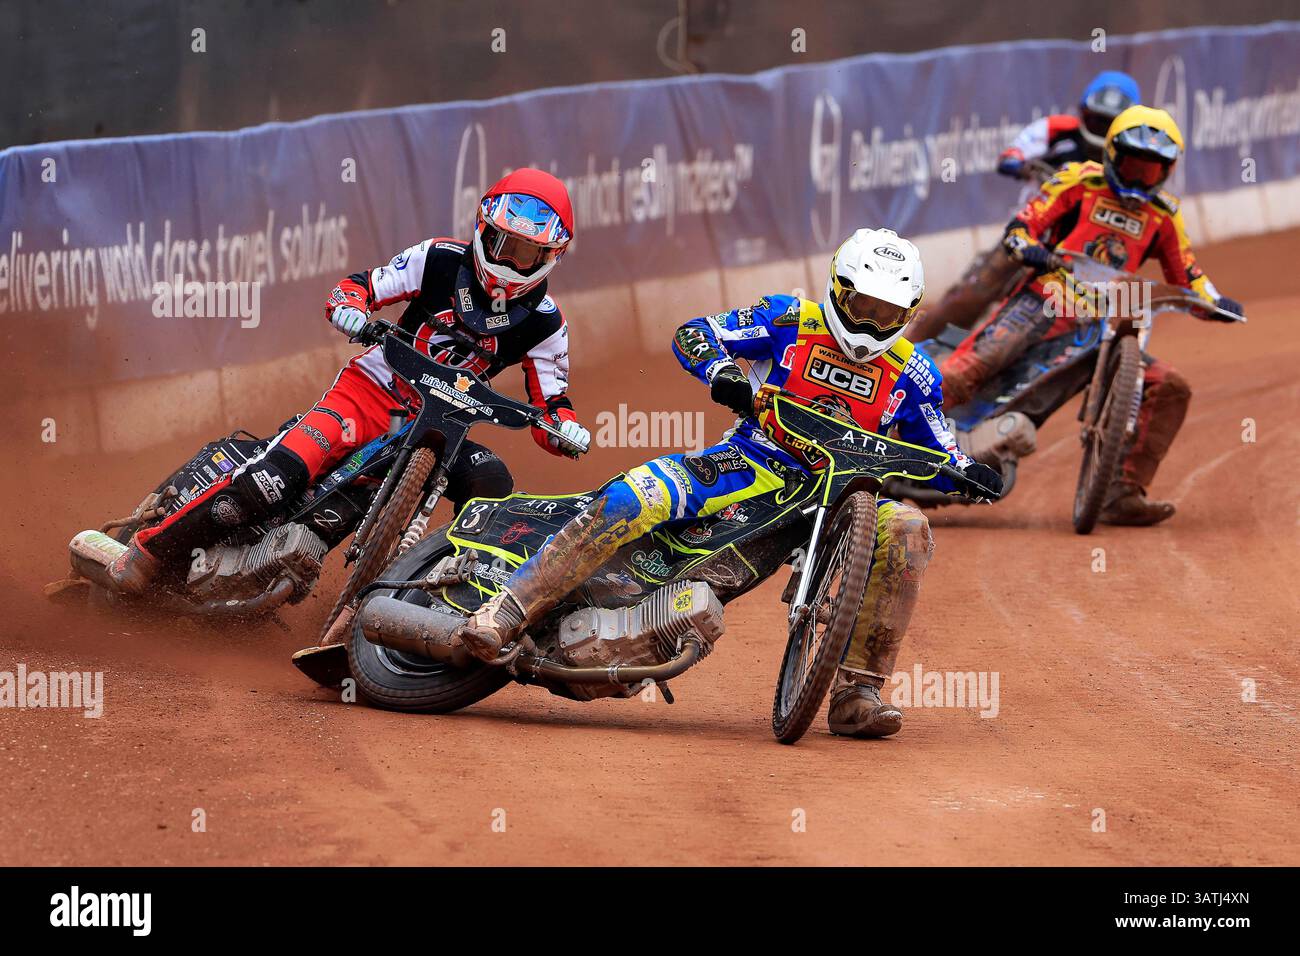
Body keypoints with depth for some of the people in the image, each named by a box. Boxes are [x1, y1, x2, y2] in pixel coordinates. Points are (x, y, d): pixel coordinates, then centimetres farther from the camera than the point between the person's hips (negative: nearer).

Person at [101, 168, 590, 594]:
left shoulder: (543, 323, 0)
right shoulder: (441, 261, -5)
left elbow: (550, 399, 4)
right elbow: (360, 285, 1)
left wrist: (564, 427, -19)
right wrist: (348, 306, -23)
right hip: (374, 391, -3)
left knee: (491, 483, -29)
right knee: (279, 474, -25)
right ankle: (153, 549, -15)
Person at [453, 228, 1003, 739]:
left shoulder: (911, 373, 5)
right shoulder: (789, 320, -1)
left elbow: (935, 454, 13)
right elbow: (691, 335, -3)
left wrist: (968, 474, -11)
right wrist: (721, 368, -25)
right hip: (755, 463, -2)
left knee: (907, 530, -28)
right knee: (636, 496, -27)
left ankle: (856, 691, -25)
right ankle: (508, 610, -26)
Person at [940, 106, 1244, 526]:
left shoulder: (1163, 216, 18)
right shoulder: (1081, 181, 6)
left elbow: (1187, 276, 22)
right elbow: (1020, 226, 0)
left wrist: (1216, 302, 2)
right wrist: (1030, 249, -22)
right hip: (1048, 300, -5)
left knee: (1170, 388, -10)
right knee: (978, 360, -28)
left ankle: (1124, 494, -11)